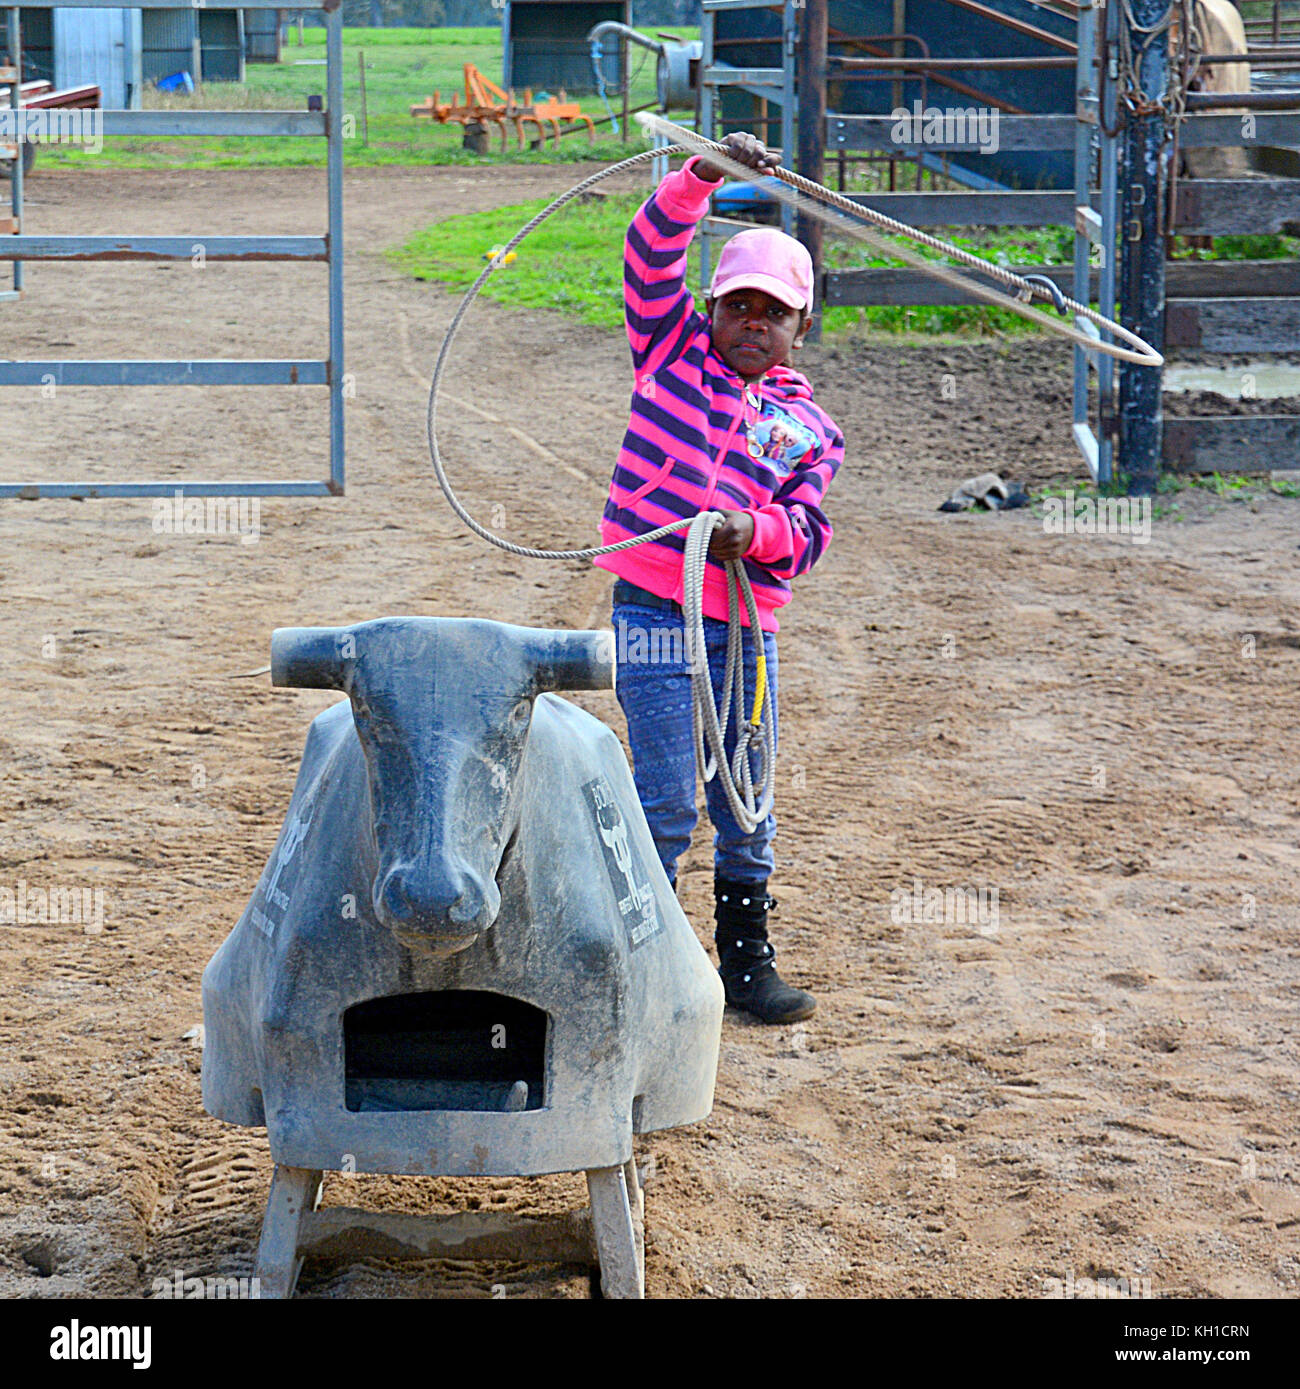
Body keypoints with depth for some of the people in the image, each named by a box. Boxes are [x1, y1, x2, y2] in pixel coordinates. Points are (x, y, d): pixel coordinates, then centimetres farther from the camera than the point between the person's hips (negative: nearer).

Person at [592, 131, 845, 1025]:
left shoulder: (810, 427, 10)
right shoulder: (674, 351, 8)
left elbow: (806, 531, 0)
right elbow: (652, 249, -1)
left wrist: (756, 533, -21)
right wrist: (704, 178, -16)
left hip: (748, 627, 3)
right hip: (654, 610, -3)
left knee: (748, 811, 10)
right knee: (668, 803, -7)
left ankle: (748, 963, 23)